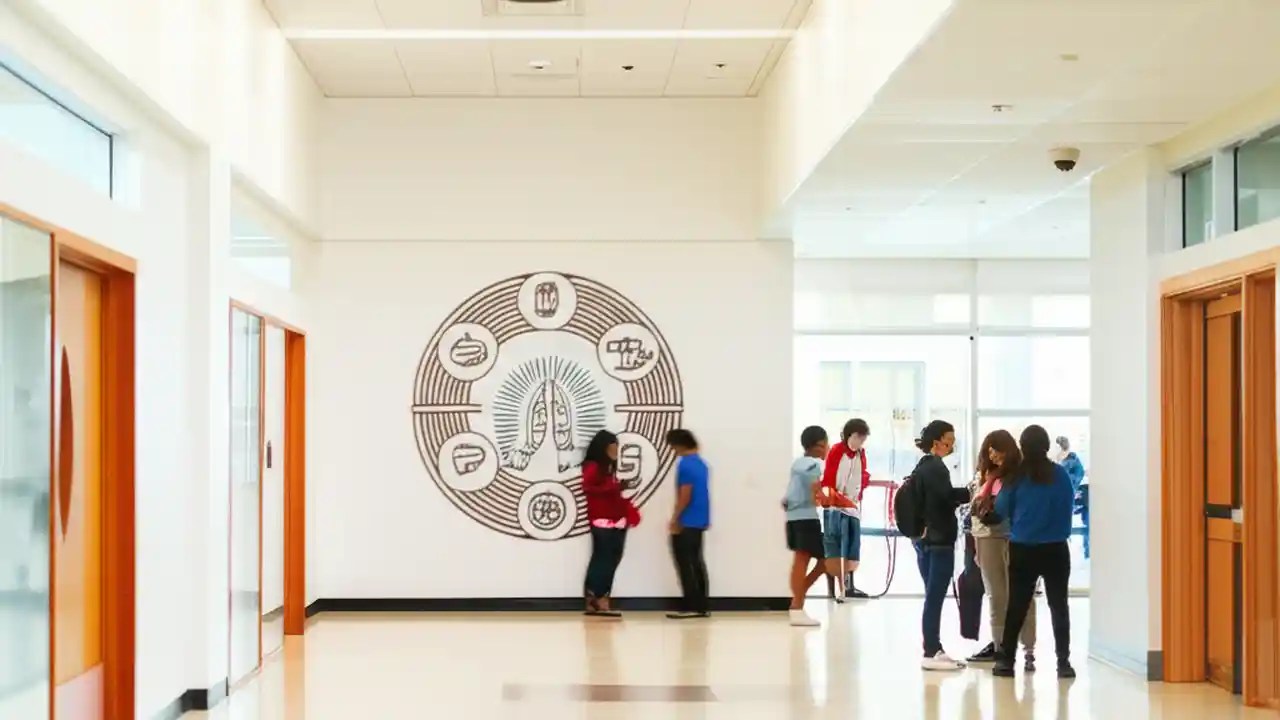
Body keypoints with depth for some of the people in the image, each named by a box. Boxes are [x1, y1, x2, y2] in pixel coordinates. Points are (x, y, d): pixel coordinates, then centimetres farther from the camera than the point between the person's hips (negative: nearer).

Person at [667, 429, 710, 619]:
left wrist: (675, 519, -14)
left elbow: (685, 495, -19)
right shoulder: (701, 464, 14)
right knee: (696, 562, 11)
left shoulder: (685, 464, -15)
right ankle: (702, 606, 12)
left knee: (685, 564, -5)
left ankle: (690, 606, -6)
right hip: (699, 521, 9)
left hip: (686, 522, -9)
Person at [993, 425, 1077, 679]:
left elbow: (1001, 510, 0)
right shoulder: (1060, 474, -4)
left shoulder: (1016, 476, -8)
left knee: (1017, 605, 8)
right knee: (1058, 604, 8)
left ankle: (1006, 659, 9)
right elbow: (1069, 506, 8)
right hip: (1056, 549, 0)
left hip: (1022, 550, 0)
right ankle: (1063, 662, 5)